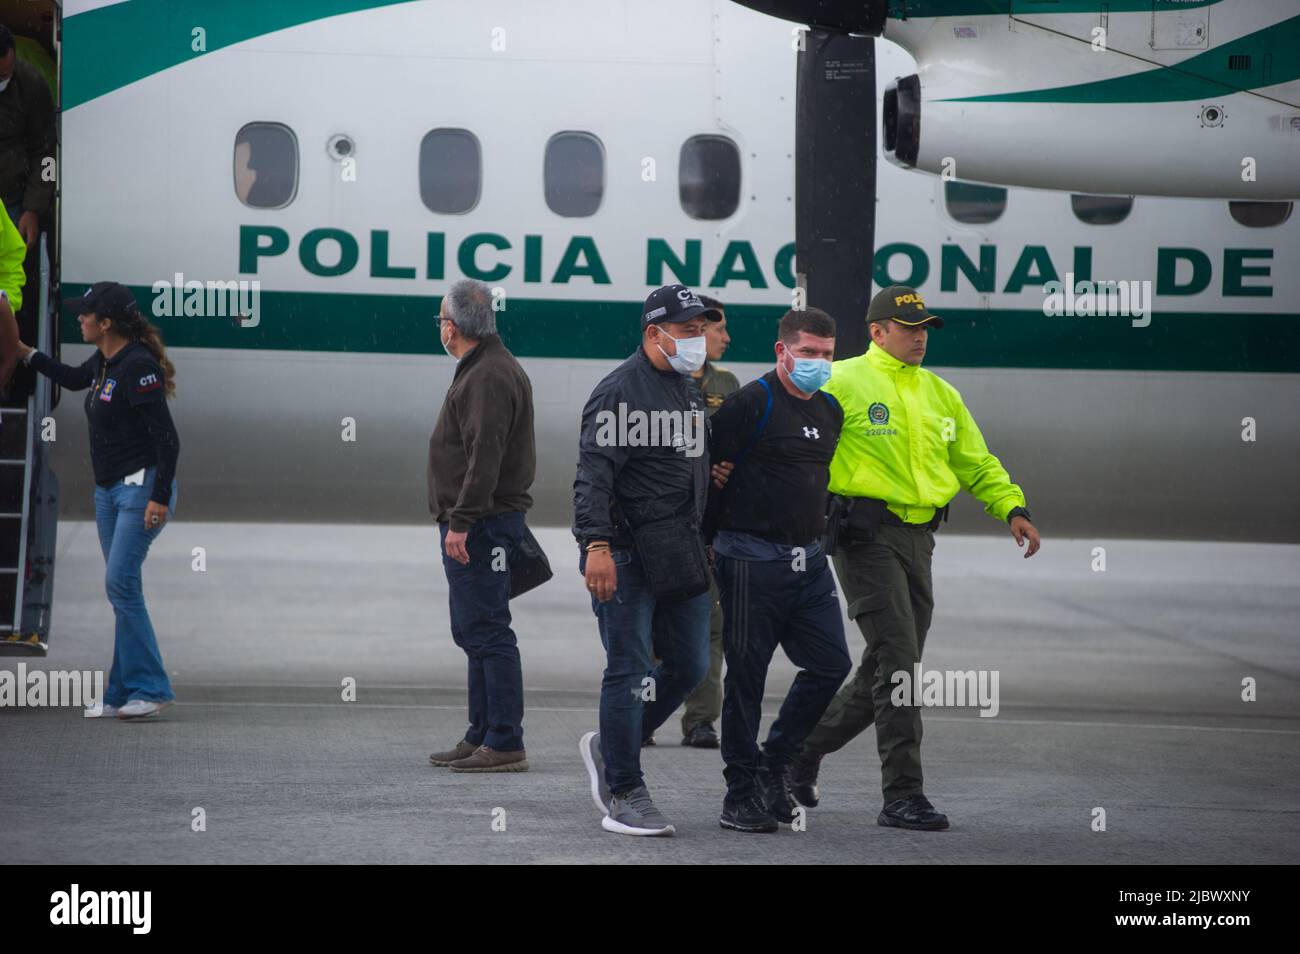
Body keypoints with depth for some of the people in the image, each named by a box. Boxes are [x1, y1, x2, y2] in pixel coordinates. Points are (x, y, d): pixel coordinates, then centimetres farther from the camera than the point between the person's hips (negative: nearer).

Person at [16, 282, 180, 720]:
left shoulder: (138, 367, -18)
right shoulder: (103, 362, 9)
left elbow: (166, 437, -21)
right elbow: (72, 379, 35)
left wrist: (160, 498, -25)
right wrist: (25, 353, 30)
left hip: (142, 488, -9)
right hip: (108, 490, 9)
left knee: (121, 584, -15)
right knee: (123, 590, 9)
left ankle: (150, 689, -11)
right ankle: (125, 695, 12)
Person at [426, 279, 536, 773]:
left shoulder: (488, 377, -15)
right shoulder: (485, 369, 18)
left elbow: (485, 456, -24)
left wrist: (462, 521, -26)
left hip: (480, 525, -11)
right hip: (472, 523, 11)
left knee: (487, 631, -10)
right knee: (473, 632, 15)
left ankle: (504, 744, -11)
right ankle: (482, 735, 21)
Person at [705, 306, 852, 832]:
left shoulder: (830, 410, 13)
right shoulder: (750, 404, -11)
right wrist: (707, 544, -8)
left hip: (809, 561, 7)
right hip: (753, 562, -7)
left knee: (830, 664, 3)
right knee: (747, 676, 0)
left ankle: (775, 764, 19)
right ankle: (741, 794, 7)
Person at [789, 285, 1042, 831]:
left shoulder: (939, 394, 17)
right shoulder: (843, 383, -3)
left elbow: (975, 462, 19)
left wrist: (1012, 508, 4)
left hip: (917, 539, 7)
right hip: (866, 533, -7)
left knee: (888, 670, 9)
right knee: (896, 661, -13)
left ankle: (805, 748, 29)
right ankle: (903, 796, -11)